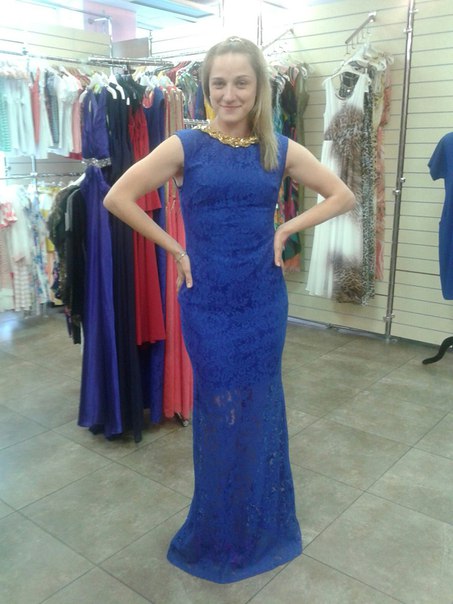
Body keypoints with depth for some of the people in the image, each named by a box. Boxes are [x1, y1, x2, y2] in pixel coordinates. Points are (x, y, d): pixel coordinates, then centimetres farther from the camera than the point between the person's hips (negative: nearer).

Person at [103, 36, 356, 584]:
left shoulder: (279, 149, 2)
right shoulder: (186, 146, -4)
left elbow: (342, 196, 7)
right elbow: (117, 197, -7)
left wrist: (285, 230, -3)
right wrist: (174, 248, -8)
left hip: (263, 298, 2)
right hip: (207, 301, -1)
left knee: (259, 407, 14)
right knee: (216, 409, 11)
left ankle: (260, 522, 39)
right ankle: (219, 526, 36)